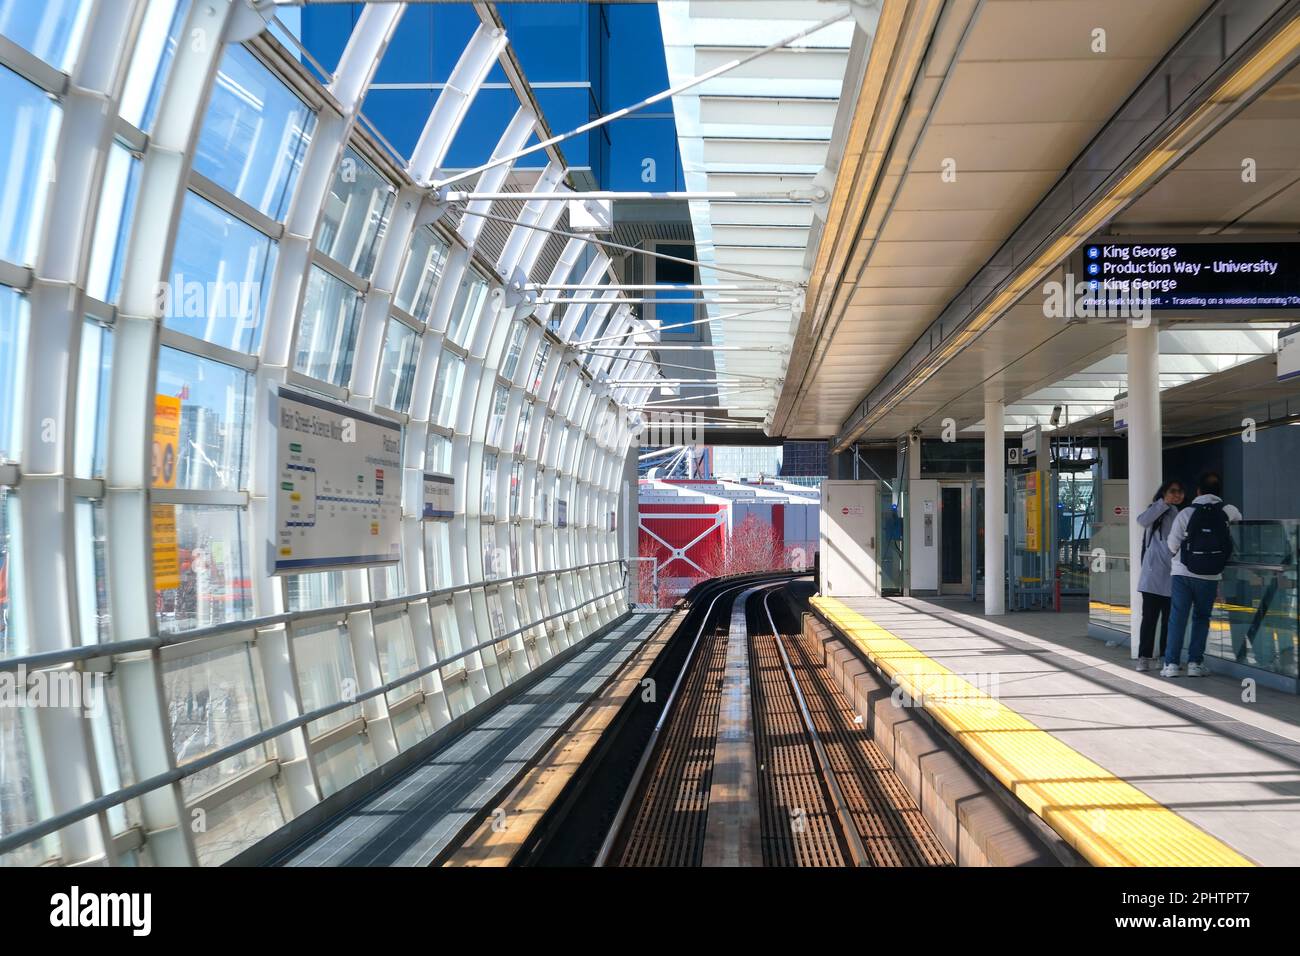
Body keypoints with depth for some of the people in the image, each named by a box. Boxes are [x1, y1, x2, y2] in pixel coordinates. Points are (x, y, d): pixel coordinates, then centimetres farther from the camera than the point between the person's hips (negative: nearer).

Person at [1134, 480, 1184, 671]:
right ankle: (1144, 657, 0)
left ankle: (1166, 656, 18)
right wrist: (1164, 503, -17)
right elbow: (1142, 520, -19)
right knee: (1149, 617, -4)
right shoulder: (1158, 512, 3)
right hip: (1154, 574, -5)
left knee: (1170, 619, 9)